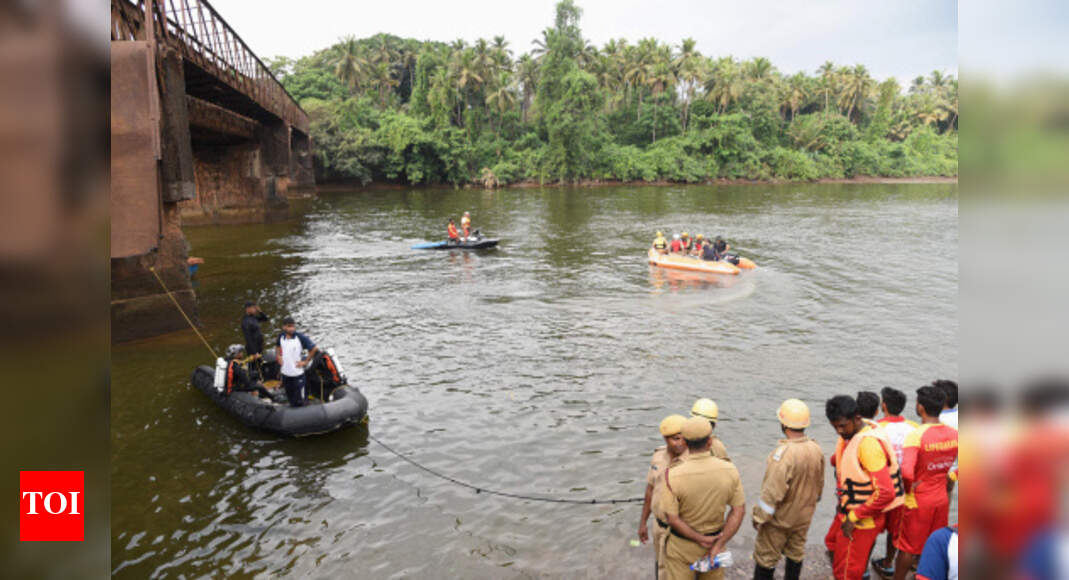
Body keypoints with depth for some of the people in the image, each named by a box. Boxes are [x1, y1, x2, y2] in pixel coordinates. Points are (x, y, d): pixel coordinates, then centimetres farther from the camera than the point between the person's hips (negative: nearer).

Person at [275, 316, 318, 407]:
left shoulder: (300, 337, -16)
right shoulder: (281, 337, -1)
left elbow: (314, 349, -11)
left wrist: (305, 362, -10)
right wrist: (279, 356, 10)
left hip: (297, 373, -5)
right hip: (285, 373, 5)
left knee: (299, 401, 1)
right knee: (290, 397, 19)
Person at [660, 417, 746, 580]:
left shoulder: (673, 475, -24)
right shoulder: (729, 470, -14)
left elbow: (672, 518, -21)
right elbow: (739, 510, -10)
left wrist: (700, 539, -12)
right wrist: (719, 545, -11)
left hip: (682, 547, -3)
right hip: (715, 539, 3)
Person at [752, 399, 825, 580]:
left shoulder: (783, 453, -31)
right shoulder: (816, 450, -8)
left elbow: (772, 493, -27)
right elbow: (819, 485, 7)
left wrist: (759, 517, -15)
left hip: (779, 518, -7)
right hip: (803, 517, 7)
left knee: (765, 557, 9)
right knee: (796, 553, 23)